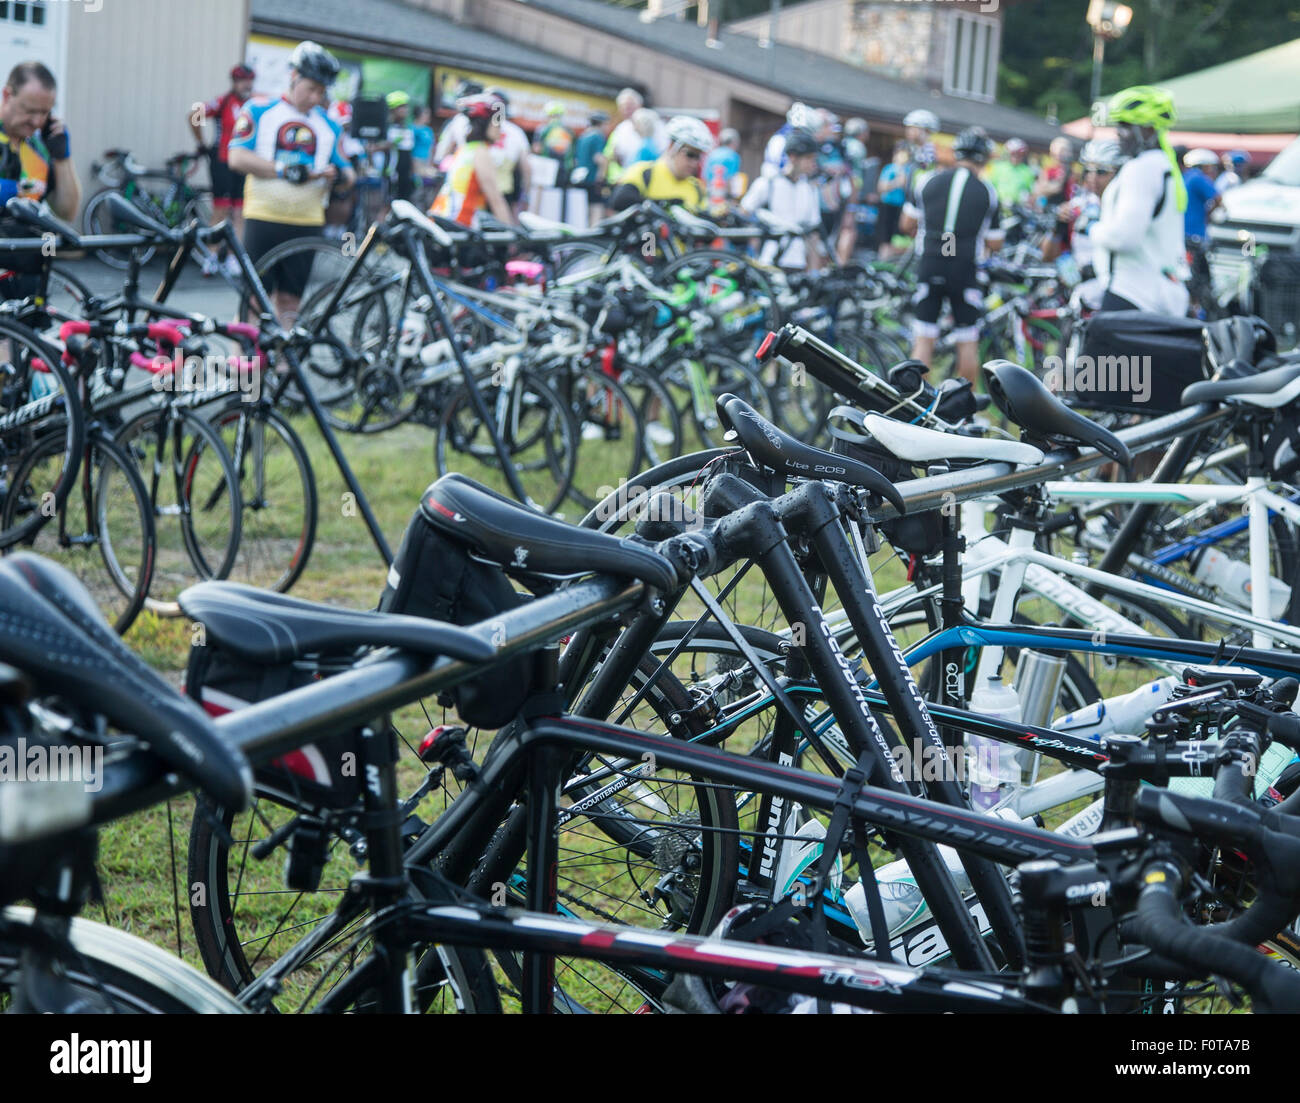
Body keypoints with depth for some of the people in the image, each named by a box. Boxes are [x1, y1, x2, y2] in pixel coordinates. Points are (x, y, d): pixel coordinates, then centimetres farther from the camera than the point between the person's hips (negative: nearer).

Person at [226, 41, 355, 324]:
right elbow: (237, 158, -8)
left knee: (289, 301, 8)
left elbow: (348, 176, 14)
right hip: (263, 218, -3)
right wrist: (285, 170, -20)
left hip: (306, 224, 3)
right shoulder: (260, 110, 3)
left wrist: (338, 176, -11)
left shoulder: (329, 125, 13)